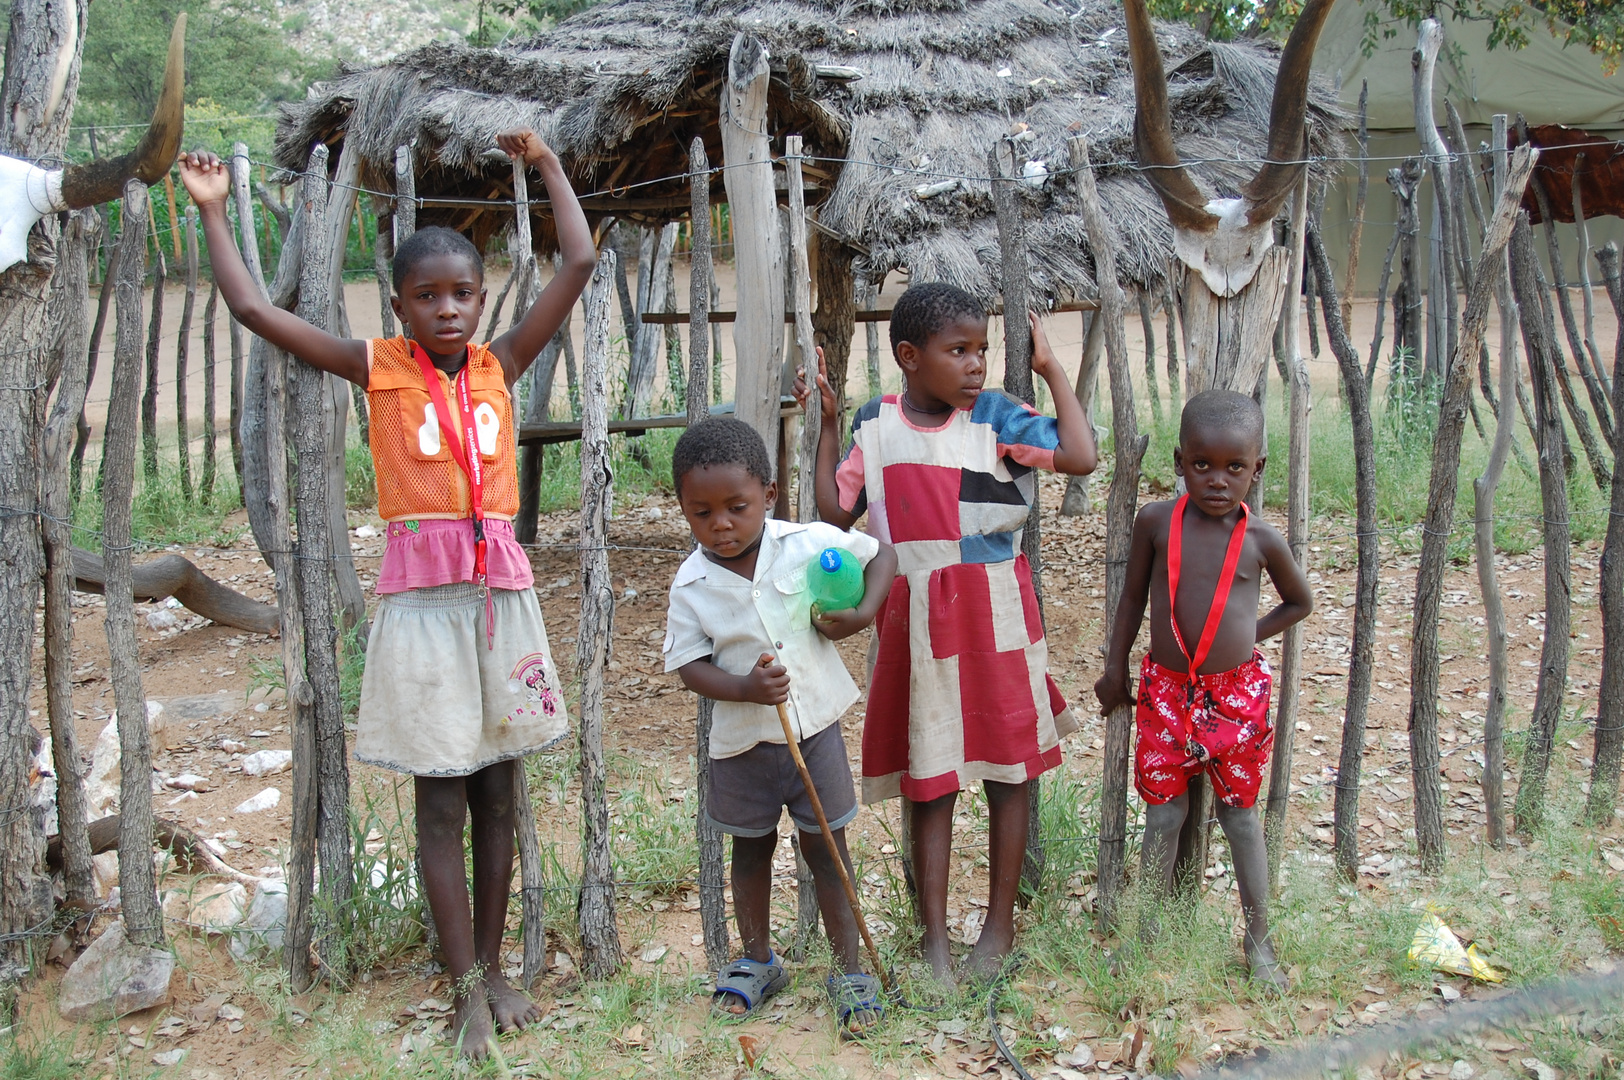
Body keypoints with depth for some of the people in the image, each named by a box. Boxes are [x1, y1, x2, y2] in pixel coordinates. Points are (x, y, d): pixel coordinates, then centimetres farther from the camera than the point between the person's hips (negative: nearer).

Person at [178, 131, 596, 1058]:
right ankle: (469, 991, 12)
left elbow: (580, 263, 5)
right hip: (424, 596, -2)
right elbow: (252, 308, 0)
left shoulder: (500, 364, 6)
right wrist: (214, 210, 6)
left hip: (501, 589, 2)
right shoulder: (381, 366, 1)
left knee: (497, 793, 10)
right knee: (440, 800, 3)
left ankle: (494, 968, 23)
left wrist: (548, 166, 11)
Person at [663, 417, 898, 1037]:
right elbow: (688, 665, -10)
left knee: (825, 848, 8)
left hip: (814, 727, -1)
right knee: (751, 846, 18)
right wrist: (746, 690, -27)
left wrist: (862, 613, -14)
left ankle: (849, 971, 20)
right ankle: (758, 960, 37)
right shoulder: (691, 584, -11)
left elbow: (881, 553, 2)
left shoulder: (811, 543, -11)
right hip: (742, 739, 1)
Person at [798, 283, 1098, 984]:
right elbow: (835, 511, 5)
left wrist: (1050, 369, -8)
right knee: (928, 780, 7)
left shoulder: (997, 416, -5)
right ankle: (935, 939, 16)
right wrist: (827, 424, 4)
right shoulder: (875, 423, 3)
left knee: (1007, 771, 9)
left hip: (995, 617, -1)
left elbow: (1081, 457, -17)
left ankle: (1000, 925, 24)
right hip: (916, 623, 1)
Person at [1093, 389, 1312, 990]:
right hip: (1166, 689, 0)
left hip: (1237, 692, 0)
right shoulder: (1156, 522, -7)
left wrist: (1248, 636, 1)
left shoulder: (1260, 539, -8)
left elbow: (1300, 602, 11)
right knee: (1165, 809, 6)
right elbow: (1133, 596, 6)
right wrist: (1114, 668, 10)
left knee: (1239, 809, 10)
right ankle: (1148, 933, 20)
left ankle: (1259, 943, 21)